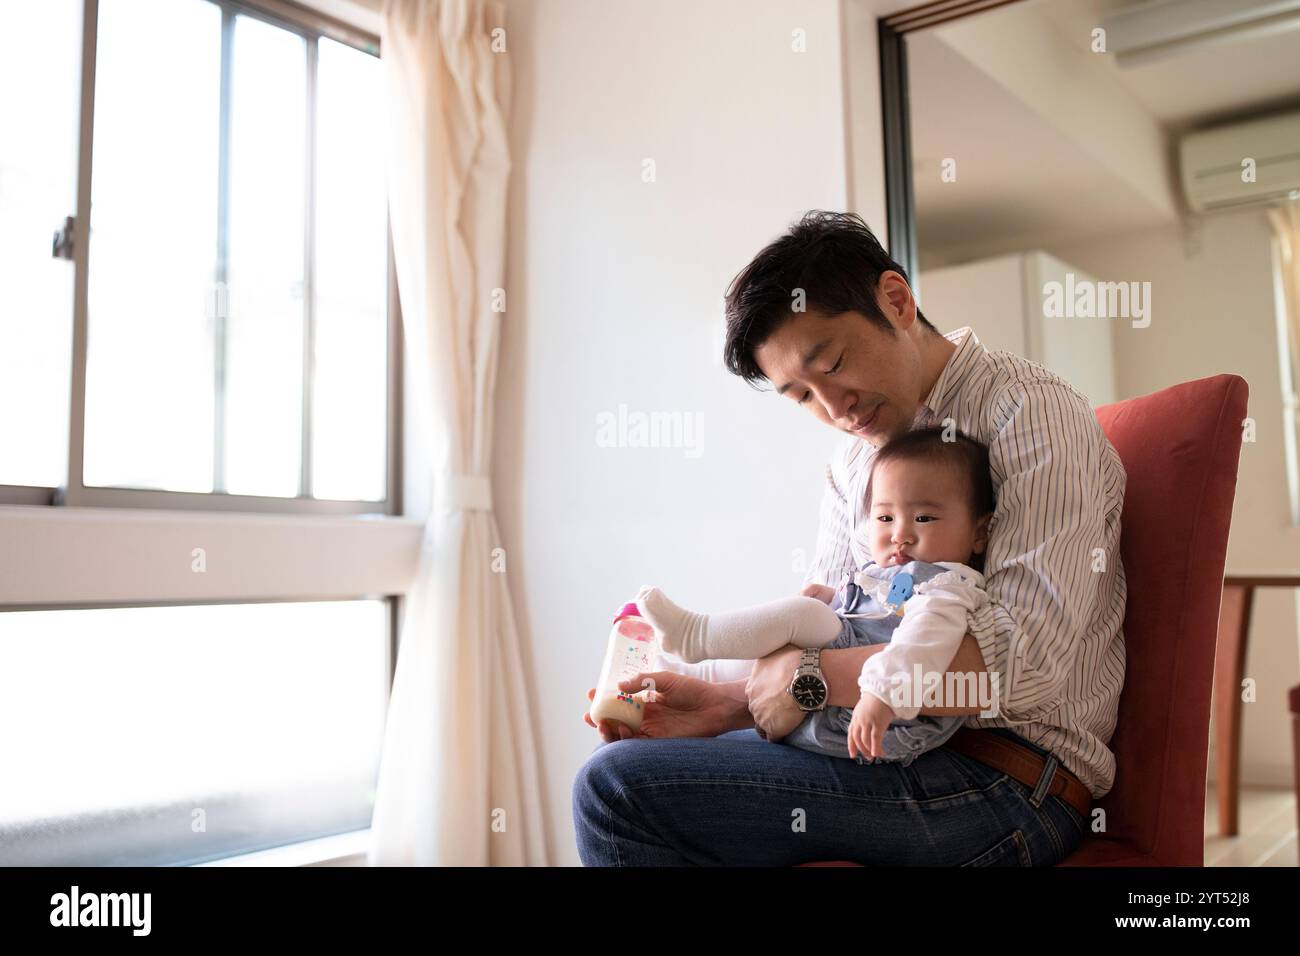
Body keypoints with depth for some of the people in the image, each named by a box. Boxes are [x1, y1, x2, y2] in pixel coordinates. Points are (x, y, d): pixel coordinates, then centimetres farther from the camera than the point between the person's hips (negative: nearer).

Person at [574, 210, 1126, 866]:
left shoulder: (1033, 413, -12)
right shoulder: (854, 458, 13)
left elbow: (1023, 662, -23)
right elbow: (814, 628, 10)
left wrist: (813, 676, -20)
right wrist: (719, 700, -8)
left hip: (1008, 783, -7)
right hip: (885, 742, 8)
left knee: (618, 788, -18)